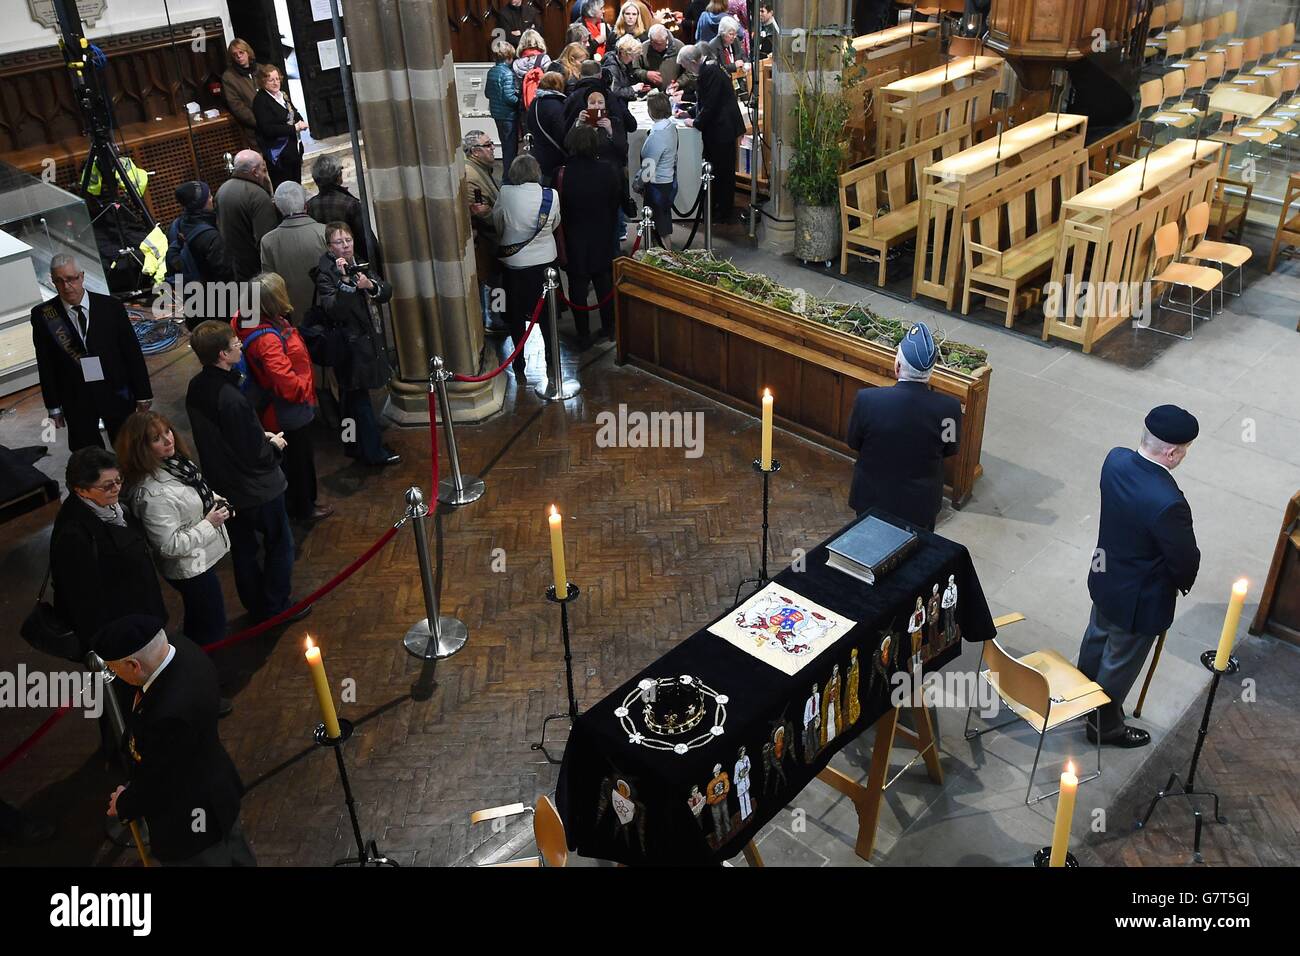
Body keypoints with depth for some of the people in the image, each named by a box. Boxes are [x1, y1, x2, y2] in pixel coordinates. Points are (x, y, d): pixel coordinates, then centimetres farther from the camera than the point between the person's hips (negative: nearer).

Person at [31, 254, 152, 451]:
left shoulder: (110, 306, -7)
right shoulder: (43, 315, -7)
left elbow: (132, 351, -3)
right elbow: (45, 365, -1)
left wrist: (142, 393, -2)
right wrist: (53, 406, 1)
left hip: (117, 394, 0)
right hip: (76, 401, 0)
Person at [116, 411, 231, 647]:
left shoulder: (172, 461, -6)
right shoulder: (153, 494, -34)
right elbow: (170, 546, -30)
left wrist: (213, 499, -1)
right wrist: (209, 524, -24)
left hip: (199, 559, 9)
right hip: (191, 569, -9)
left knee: (197, 623, 30)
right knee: (213, 630, 8)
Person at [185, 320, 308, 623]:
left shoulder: (196, 388, -5)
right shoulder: (233, 399, -32)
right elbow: (255, 456, -27)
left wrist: (260, 436, 5)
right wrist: (274, 444, -7)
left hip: (223, 486, 8)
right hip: (257, 489, -8)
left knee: (242, 549, 21)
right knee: (279, 544, 13)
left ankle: (256, 607, 36)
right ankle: (276, 607, 24)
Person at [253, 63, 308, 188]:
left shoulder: (283, 94, 9)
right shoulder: (260, 100, -15)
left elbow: (295, 113, 22)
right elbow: (268, 129, -22)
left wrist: (301, 122, -3)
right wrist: (294, 128, -21)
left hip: (294, 149, 8)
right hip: (278, 154, -8)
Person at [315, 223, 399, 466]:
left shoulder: (360, 265, 7)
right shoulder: (326, 274, -14)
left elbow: (387, 292, 3)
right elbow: (334, 310, -25)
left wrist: (371, 286, -17)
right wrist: (345, 281, -33)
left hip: (369, 339, 7)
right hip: (350, 344, -7)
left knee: (354, 397, 18)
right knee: (359, 398, 0)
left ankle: (353, 445, 30)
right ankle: (374, 452, 7)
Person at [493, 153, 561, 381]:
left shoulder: (505, 194, -13)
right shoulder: (551, 196, -11)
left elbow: (496, 224, 0)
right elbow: (554, 225, 3)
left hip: (513, 263, -1)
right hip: (544, 262, 1)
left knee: (516, 317, 13)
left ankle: (519, 367, 20)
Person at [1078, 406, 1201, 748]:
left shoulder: (1115, 459, -17)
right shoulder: (1169, 504, -39)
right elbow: (1186, 559, -23)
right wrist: (1183, 582, 2)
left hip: (1105, 576, 7)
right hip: (1139, 599, -7)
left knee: (1097, 637, 30)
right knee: (1121, 663, 16)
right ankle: (1105, 726, 40)